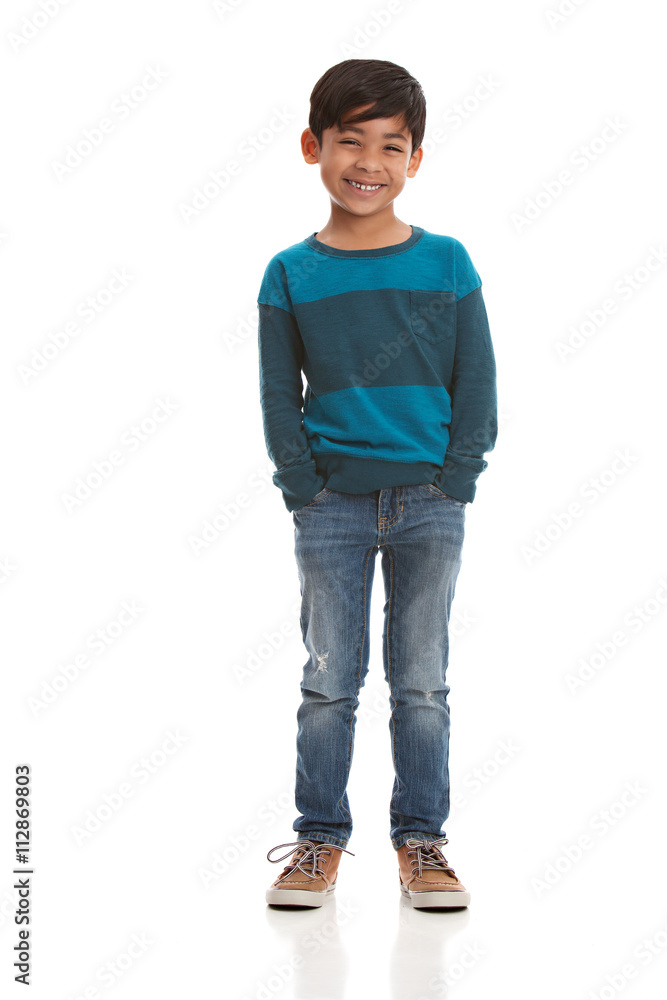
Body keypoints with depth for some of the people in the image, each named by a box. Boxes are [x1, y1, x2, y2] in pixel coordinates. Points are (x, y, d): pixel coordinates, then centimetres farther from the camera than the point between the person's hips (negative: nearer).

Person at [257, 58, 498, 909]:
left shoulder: (447, 262, 1)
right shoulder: (290, 274, 2)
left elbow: (477, 383, 2)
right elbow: (277, 394, 3)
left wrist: (453, 484, -5)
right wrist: (303, 488, -6)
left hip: (429, 503, 0)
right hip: (330, 506, 0)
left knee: (422, 682, 8)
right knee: (328, 681, 6)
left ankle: (420, 839, 20)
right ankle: (319, 837, 19)